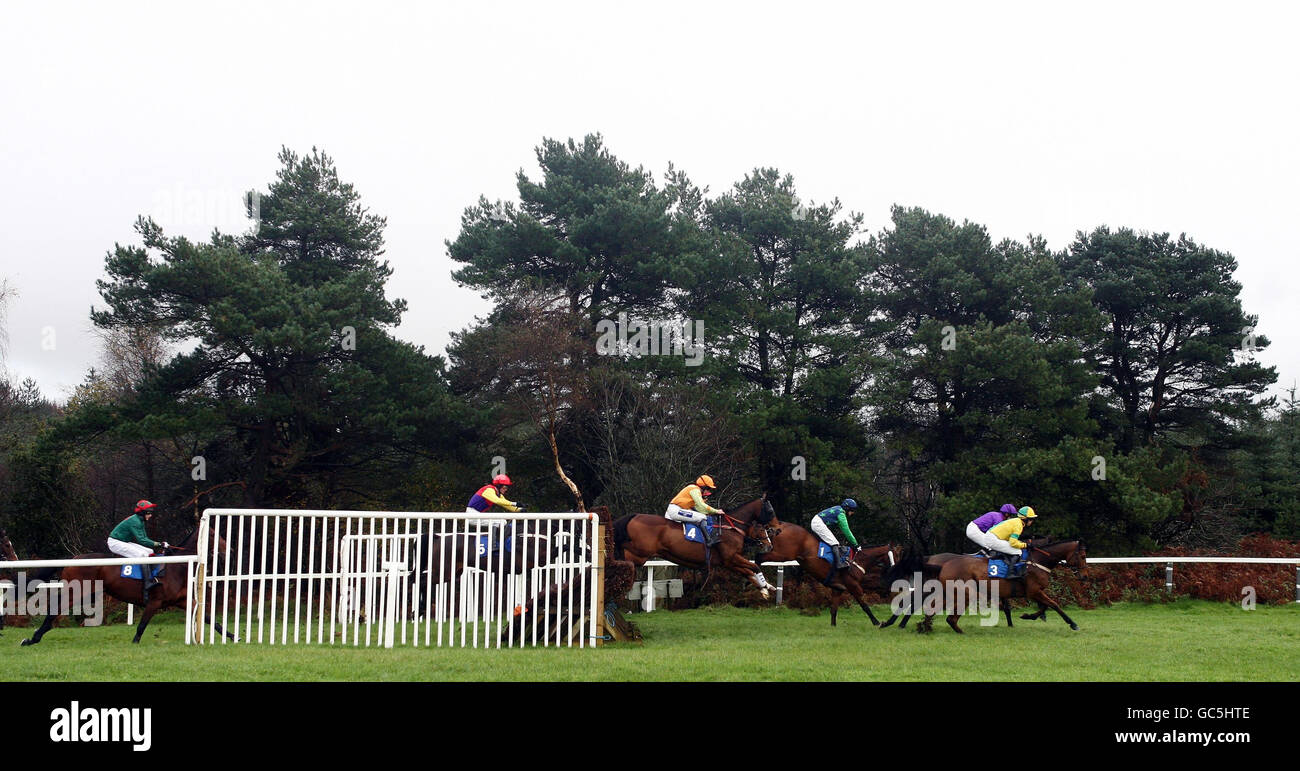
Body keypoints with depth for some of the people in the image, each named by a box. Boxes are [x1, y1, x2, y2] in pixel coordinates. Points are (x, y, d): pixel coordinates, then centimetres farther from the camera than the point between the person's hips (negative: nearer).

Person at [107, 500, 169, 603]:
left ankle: (153, 578, -3)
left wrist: (159, 544, -5)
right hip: (115, 543, -11)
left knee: (150, 552, 3)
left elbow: (145, 539, 9)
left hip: (125, 542, 11)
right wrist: (158, 544, -29)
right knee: (142, 554, -25)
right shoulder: (134, 521, -22)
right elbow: (141, 540, -27)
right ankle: (147, 584, -31)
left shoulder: (140, 521, 9)